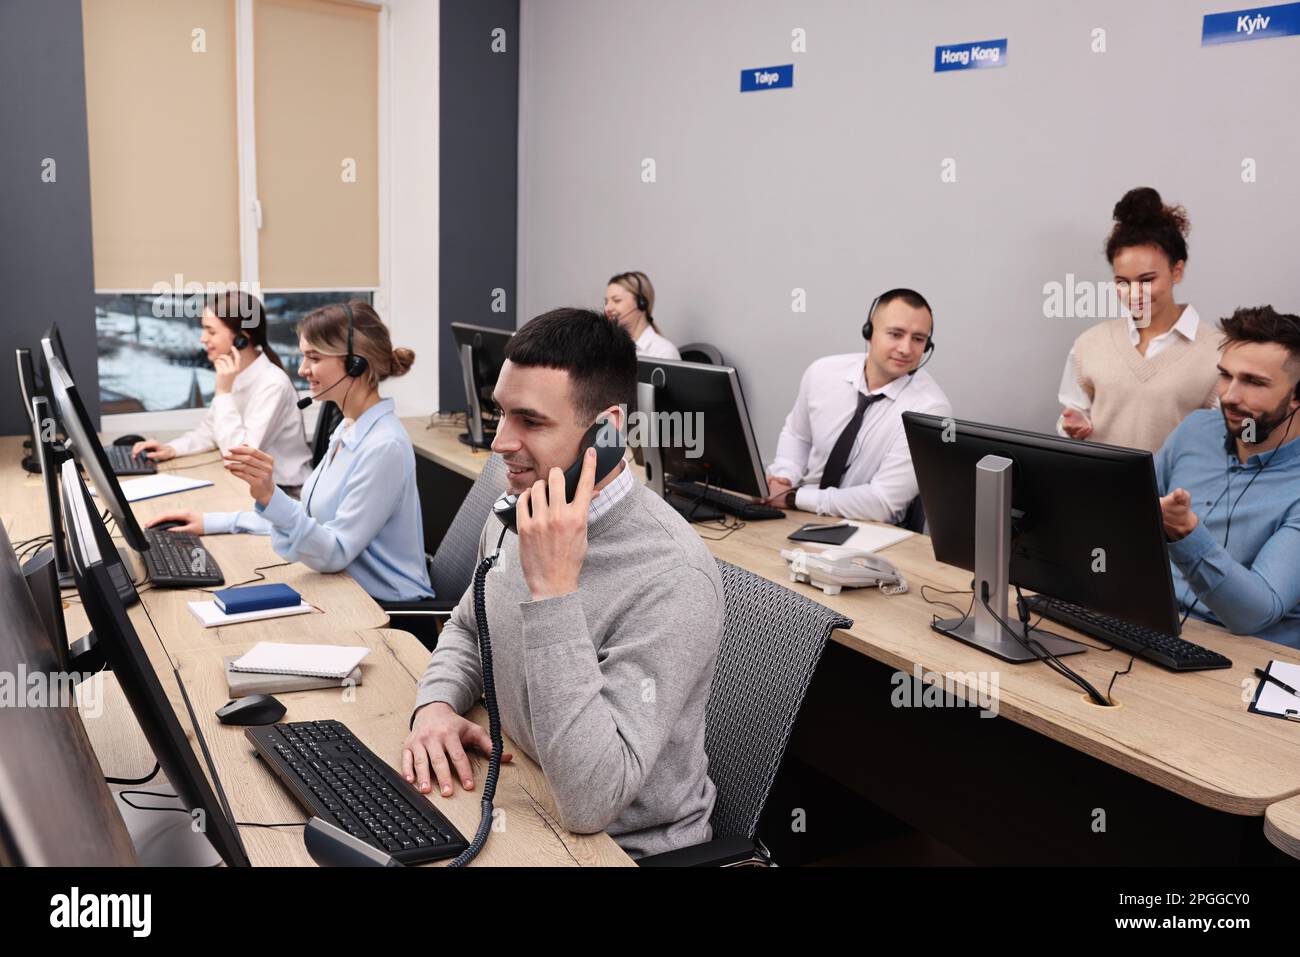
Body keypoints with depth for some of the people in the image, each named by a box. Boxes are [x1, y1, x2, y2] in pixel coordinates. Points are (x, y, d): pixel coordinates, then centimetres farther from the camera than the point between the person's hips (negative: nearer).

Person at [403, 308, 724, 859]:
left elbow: (590, 804, -31)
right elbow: (467, 629, 14)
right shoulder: (516, 513, -4)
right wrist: (437, 703, -7)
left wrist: (552, 591, -34)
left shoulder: (673, 583, -28)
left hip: (625, 847, -6)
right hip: (515, 803, 6)